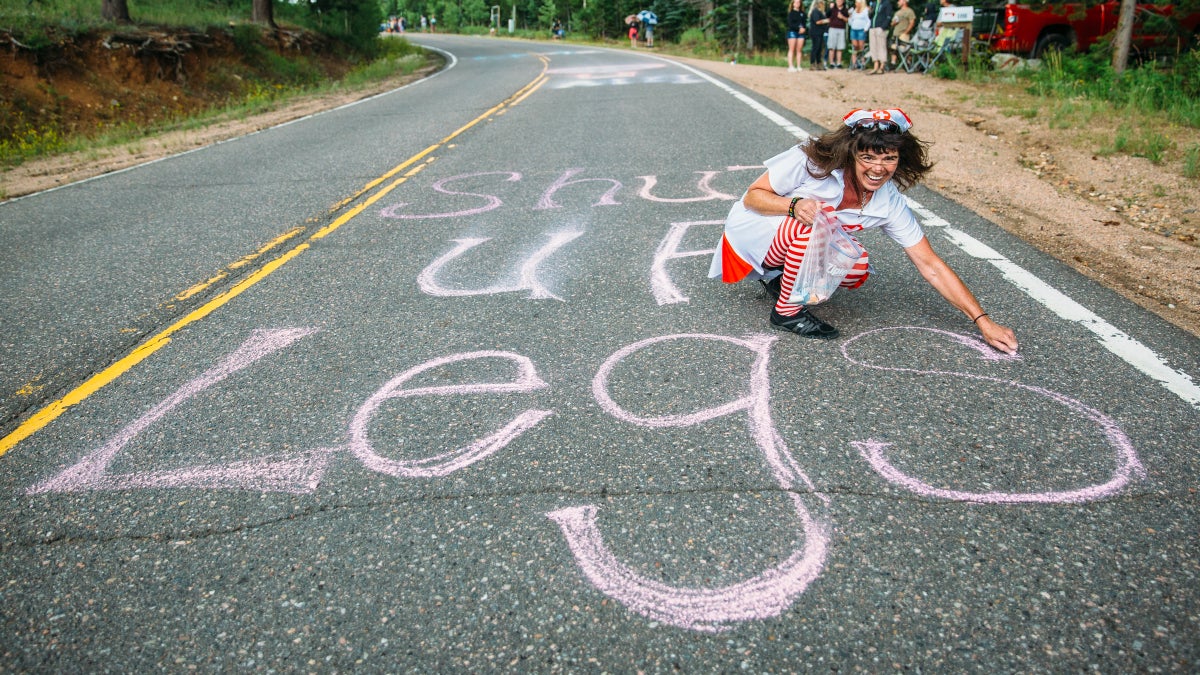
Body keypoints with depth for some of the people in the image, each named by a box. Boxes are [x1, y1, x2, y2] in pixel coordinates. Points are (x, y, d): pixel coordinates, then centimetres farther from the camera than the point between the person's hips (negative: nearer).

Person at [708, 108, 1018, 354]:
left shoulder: (890, 204, -14)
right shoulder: (811, 161, -26)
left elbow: (931, 266, -13)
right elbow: (752, 196, -18)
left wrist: (983, 321, -16)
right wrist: (795, 206, -39)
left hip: (802, 245, 5)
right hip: (753, 229, -5)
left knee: (858, 269, -21)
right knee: (812, 224, -34)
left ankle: (777, 276, 3)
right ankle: (787, 312, -15)